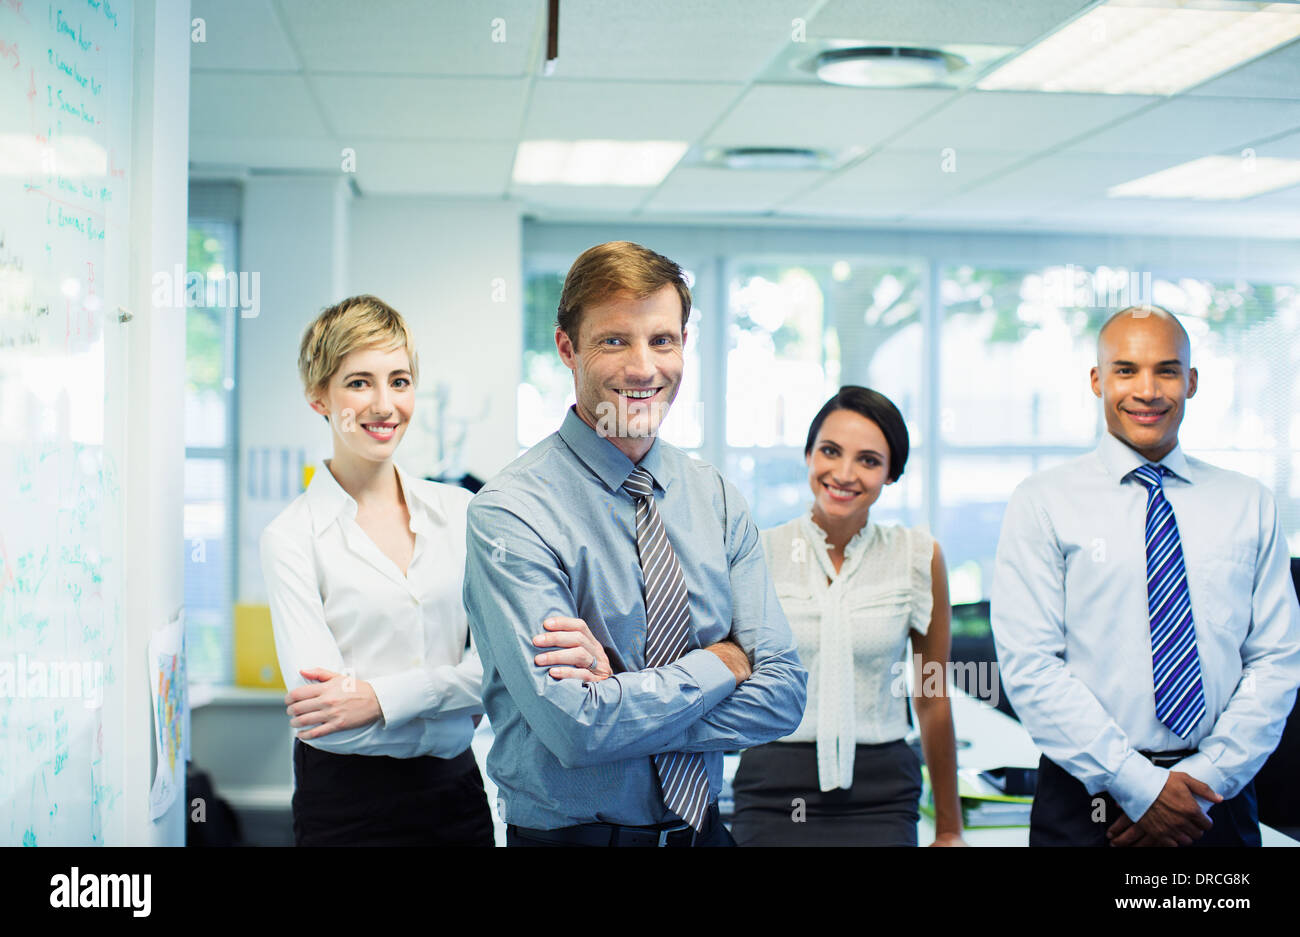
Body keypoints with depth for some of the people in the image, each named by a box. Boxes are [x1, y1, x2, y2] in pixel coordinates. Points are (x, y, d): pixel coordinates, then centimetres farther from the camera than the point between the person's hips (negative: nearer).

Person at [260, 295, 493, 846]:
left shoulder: (459, 511, 4)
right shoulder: (292, 537, -7)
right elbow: (322, 718, -15)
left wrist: (383, 696, -17)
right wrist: (453, 690, -10)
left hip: (456, 793, 3)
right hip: (346, 806, -3)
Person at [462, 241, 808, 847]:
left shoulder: (718, 499, -1)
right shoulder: (510, 514, -17)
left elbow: (783, 695, -8)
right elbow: (575, 728, -24)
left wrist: (623, 695, -20)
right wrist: (723, 661, -13)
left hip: (704, 828, 4)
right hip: (567, 833, -4)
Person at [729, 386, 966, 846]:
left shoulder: (919, 557, 1)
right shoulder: (759, 554, -1)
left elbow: (933, 702, 7)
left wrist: (949, 830, 13)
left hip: (880, 795, 0)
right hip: (773, 795, 0)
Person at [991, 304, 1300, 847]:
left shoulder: (1249, 506, 6)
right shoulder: (1043, 503, -3)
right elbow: (1030, 667, -10)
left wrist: (1204, 781, -10)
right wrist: (1139, 785, -15)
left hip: (1217, 800, 2)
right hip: (1088, 798, -2)